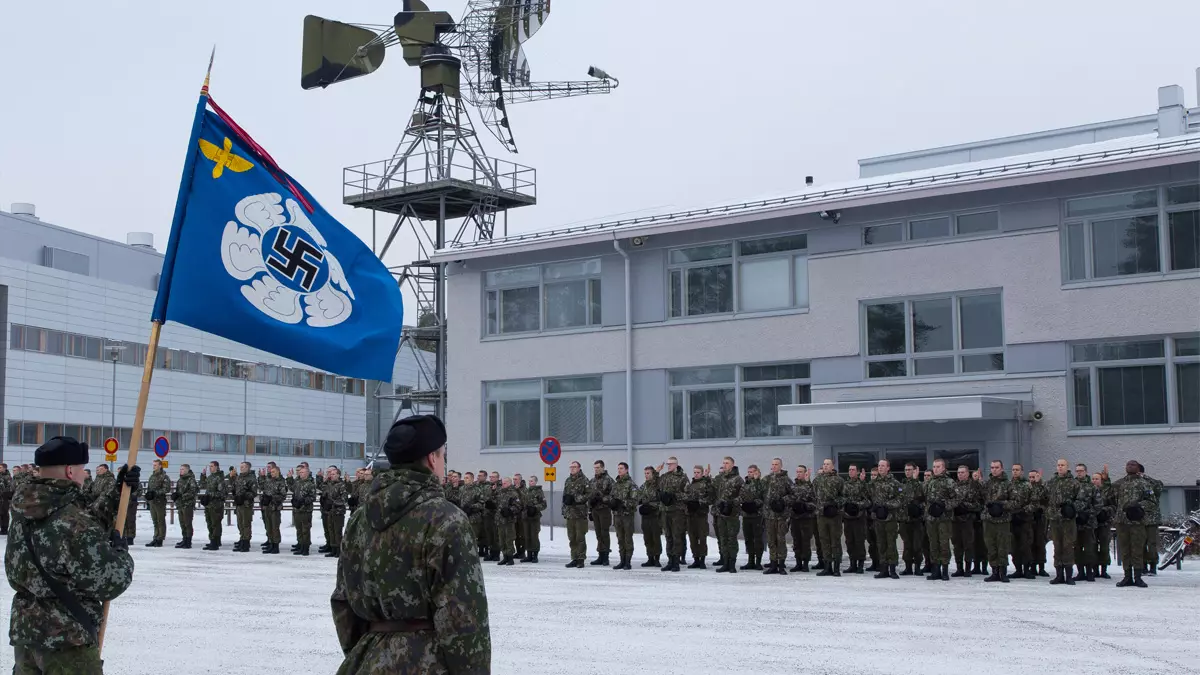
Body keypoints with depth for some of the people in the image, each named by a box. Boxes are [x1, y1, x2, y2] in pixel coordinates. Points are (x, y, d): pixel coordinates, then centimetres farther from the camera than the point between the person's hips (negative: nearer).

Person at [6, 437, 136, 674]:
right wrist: (120, 550, -1)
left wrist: (119, 493, 9)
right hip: (66, 642, -8)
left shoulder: (27, 510, 0)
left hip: (25, 630, 8)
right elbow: (111, 581, -19)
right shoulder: (75, 526, -26)